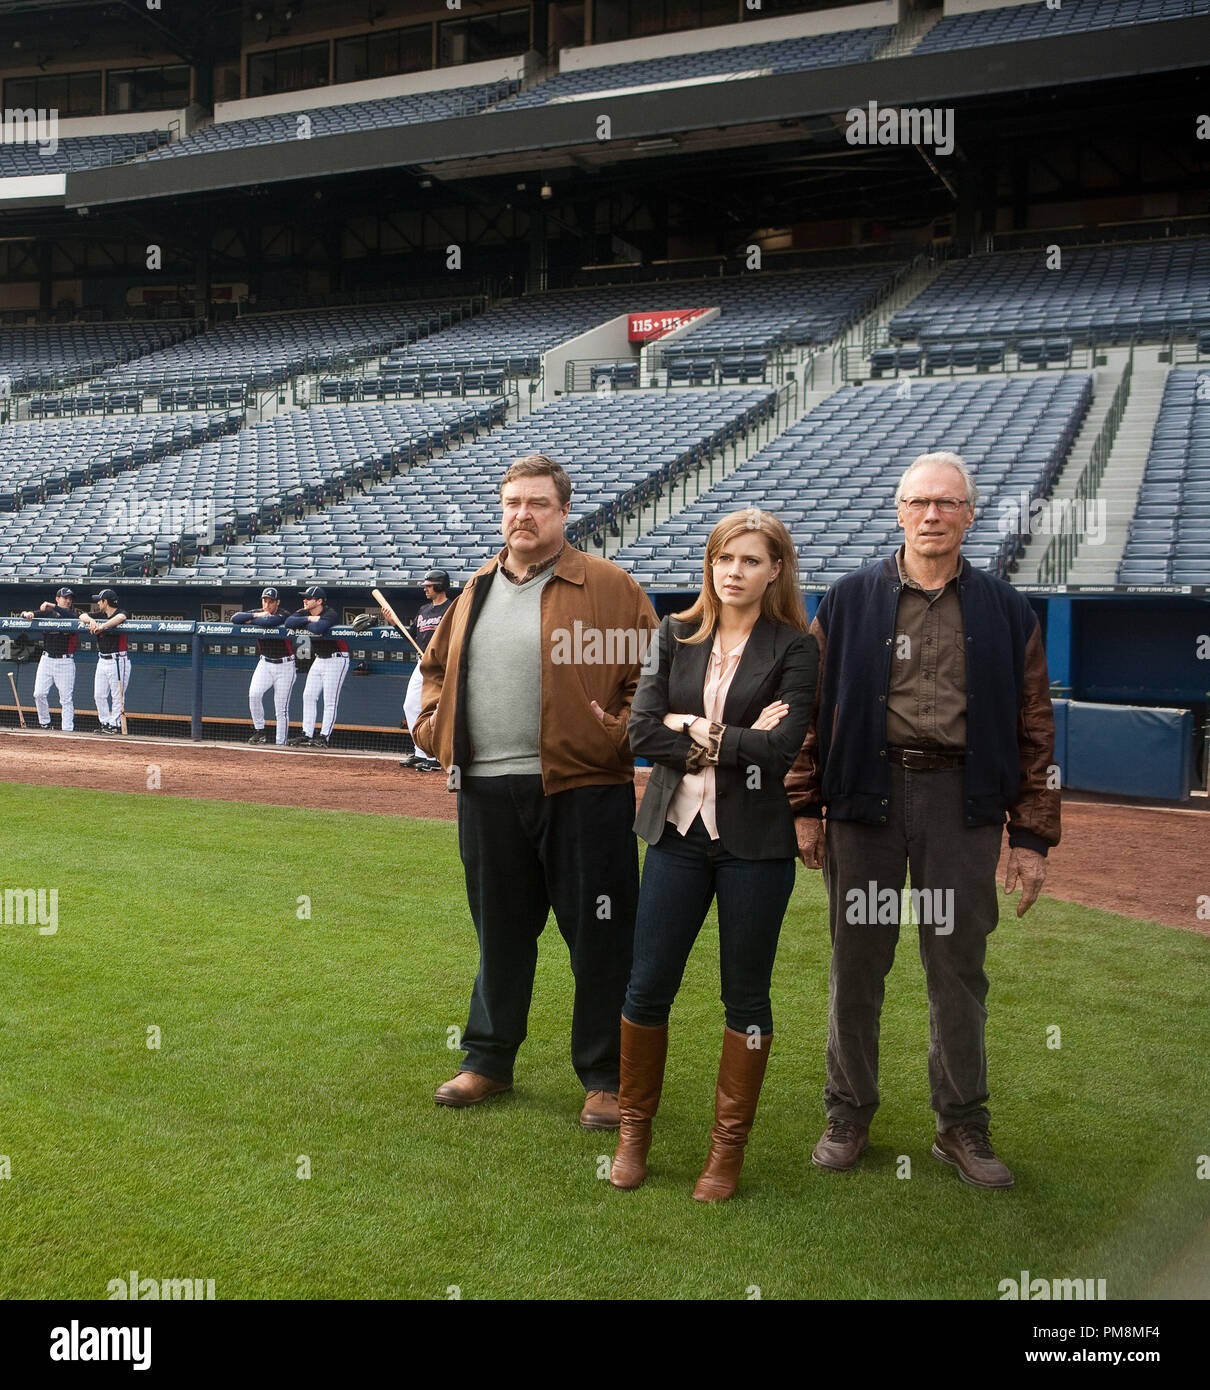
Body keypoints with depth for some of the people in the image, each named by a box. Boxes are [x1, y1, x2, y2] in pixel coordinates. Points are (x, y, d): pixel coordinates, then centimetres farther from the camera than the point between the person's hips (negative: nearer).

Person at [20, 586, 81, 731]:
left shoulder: (73, 614, 4)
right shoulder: (47, 613, 10)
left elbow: (73, 617, -20)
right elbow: (26, 614, 4)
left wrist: (54, 607, -24)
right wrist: (26, 613, -20)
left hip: (65, 661, -2)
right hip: (47, 659, 3)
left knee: (66, 697, -4)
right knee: (39, 693, -2)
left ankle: (67, 729, -2)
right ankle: (44, 723, 15)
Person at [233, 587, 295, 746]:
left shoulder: (283, 616, -15)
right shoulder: (257, 613, 2)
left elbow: (269, 622, -35)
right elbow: (235, 618, -10)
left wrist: (251, 620, -18)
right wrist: (257, 615, -18)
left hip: (284, 666, -4)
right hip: (265, 663, 4)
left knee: (281, 709, -3)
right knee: (254, 694, -19)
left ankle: (281, 744, 4)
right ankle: (259, 730, -2)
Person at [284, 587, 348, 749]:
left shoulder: (330, 614, -20)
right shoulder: (304, 613, 3)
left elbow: (318, 628, -38)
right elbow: (289, 622, -12)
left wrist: (304, 624, -17)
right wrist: (309, 619, -21)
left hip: (336, 659, -8)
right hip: (319, 659, 9)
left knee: (330, 701, -7)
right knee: (308, 696, 6)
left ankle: (324, 737, -6)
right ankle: (307, 734, 10)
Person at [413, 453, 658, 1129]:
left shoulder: (609, 586, -2)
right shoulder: (477, 590, 16)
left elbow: (653, 673, -4)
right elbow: (438, 665, 28)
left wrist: (623, 730, -16)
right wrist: (433, 719, 13)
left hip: (583, 791, -5)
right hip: (486, 792, 5)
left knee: (599, 939, 2)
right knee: (500, 933, 17)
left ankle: (607, 1078, 15)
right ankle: (488, 1061, 32)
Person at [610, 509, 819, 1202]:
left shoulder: (795, 649, -2)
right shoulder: (678, 637, 8)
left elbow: (778, 749, -15)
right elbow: (642, 731, -3)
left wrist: (693, 730, -8)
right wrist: (732, 742, -11)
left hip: (755, 840, -3)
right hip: (679, 831, 3)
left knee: (746, 995, 7)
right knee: (648, 986, 4)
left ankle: (729, 1146, 22)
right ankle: (635, 1129, 24)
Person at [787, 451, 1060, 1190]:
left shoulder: (1005, 611, 7)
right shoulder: (850, 600, 5)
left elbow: (1034, 729, 6)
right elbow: (813, 708, 4)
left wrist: (1033, 836, 2)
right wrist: (806, 807, -1)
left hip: (963, 800, 0)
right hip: (868, 792, 0)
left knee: (959, 968, 7)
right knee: (857, 964, 7)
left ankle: (963, 1125, 22)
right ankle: (849, 1116, 22)